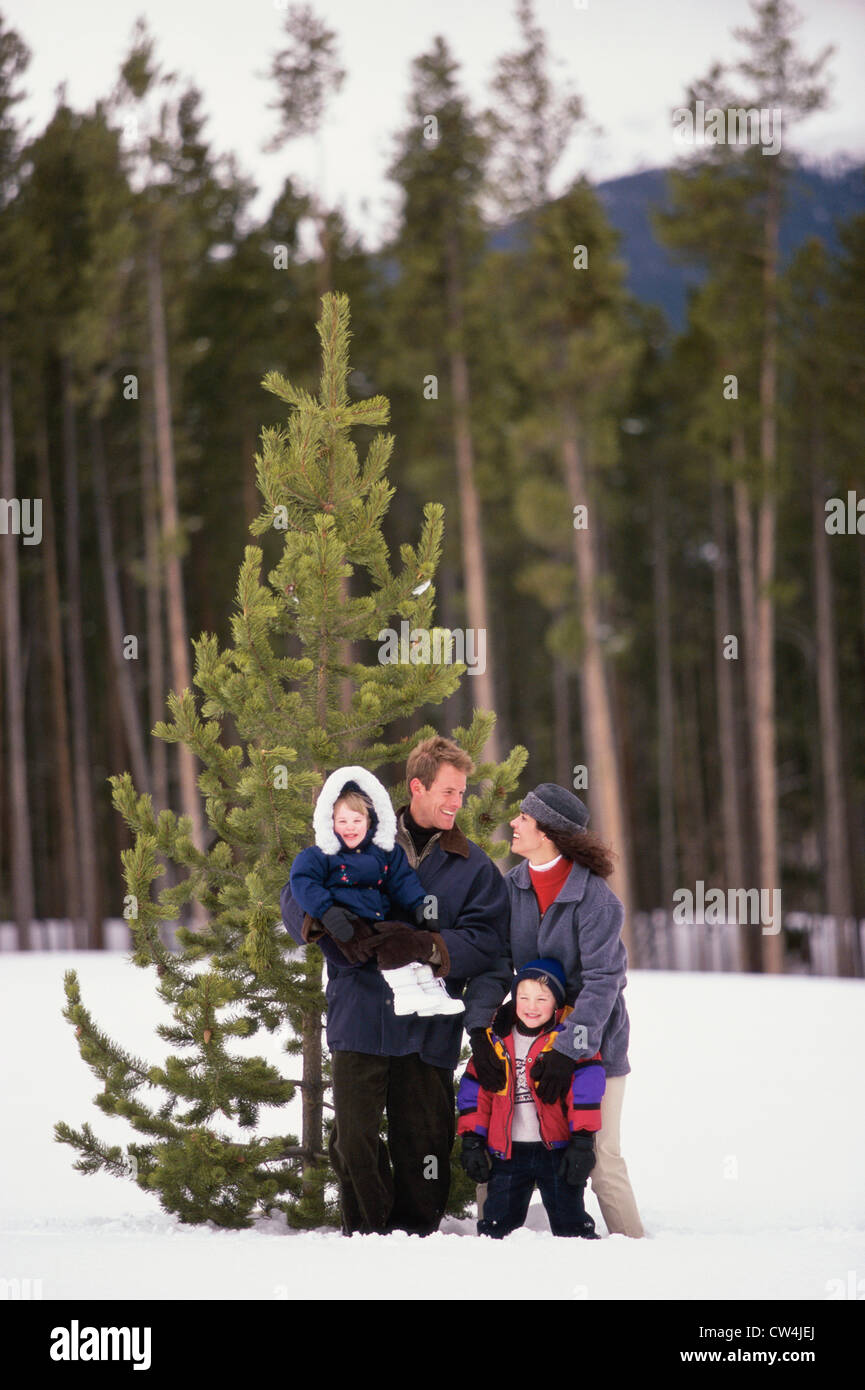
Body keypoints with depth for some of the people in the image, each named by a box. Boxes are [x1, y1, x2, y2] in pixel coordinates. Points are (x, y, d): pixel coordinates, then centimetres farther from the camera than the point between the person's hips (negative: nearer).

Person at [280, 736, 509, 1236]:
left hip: (427, 1027, 0)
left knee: (421, 1144, 3)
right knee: (355, 1139, -3)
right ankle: (366, 1234, 11)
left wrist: (428, 947, -21)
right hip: (359, 1020, 0)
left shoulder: (474, 867, 7)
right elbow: (296, 894, 12)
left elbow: (487, 941, -4)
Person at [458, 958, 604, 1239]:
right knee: (496, 1224, 5)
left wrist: (582, 1141, -16)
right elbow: (474, 1093, 9)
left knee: (569, 1222, 0)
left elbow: (586, 1090, -10)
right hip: (508, 1151, 3)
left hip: (558, 1150, -3)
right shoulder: (496, 1039, 6)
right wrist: (472, 1142, 4)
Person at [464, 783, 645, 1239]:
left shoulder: (595, 897, -16)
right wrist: (479, 1030, -18)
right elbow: (493, 964, -3)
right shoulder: (511, 888, 1)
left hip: (594, 1041, -5)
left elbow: (601, 981, -20)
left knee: (601, 1156, -7)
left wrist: (569, 1050, -27)